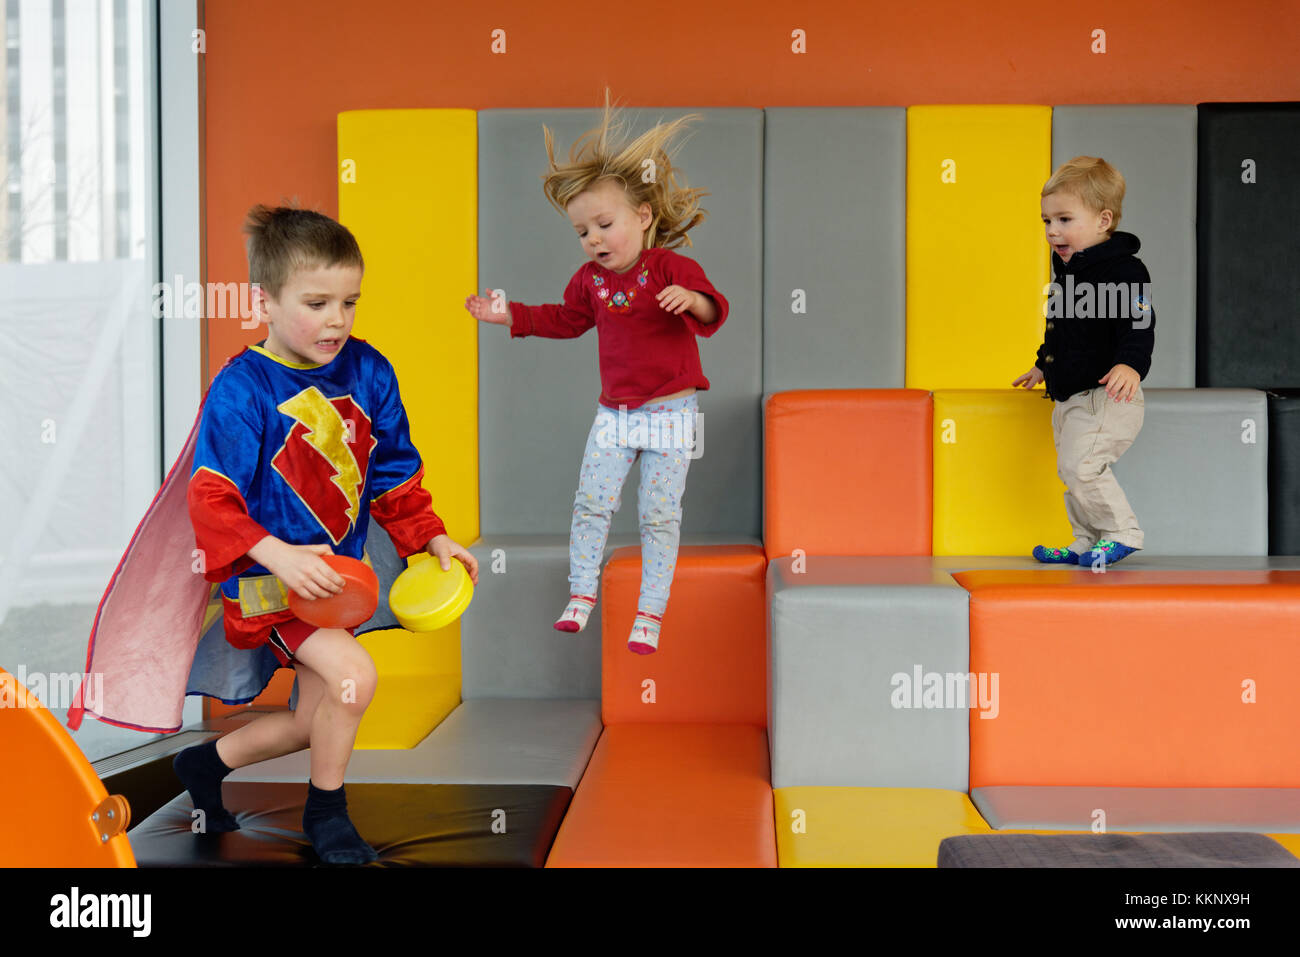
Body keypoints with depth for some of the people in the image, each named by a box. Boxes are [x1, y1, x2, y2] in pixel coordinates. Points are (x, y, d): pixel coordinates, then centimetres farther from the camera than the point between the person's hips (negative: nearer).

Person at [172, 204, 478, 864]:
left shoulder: (368, 371, -1)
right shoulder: (241, 389, -19)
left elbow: (395, 473, 9)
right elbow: (211, 499, -22)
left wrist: (432, 539, 0)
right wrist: (276, 555, -36)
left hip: (338, 572, 7)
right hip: (269, 578, -7)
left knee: (312, 724, 14)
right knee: (354, 674, -25)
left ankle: (205, 764, 41)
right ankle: (327, 810, 2)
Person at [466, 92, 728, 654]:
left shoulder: (672, 268, -12)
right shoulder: (590, 278, 5)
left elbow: (714, 311, -20)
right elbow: (564, 320, 20)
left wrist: (693, 301, -42)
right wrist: (509, 315, 16)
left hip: (670, 413, -5)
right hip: (615, 413, 5)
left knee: (659, 516, -1)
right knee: (590, 503, 0)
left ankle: (649, 614, 7)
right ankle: (582, 595, 14)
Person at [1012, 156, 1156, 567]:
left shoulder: (1123, 270, -15)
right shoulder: (1067, 270, 14)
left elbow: (1137, 323, -25)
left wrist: (1130, 364, -42)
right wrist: (1043, 366, 38)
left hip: (1105, 397, -10)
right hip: (1070, 396, 10)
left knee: (1079, 465, -18)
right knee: (1074, 472, 13)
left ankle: (1122, 533, -3)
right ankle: (1088, 544, 23)